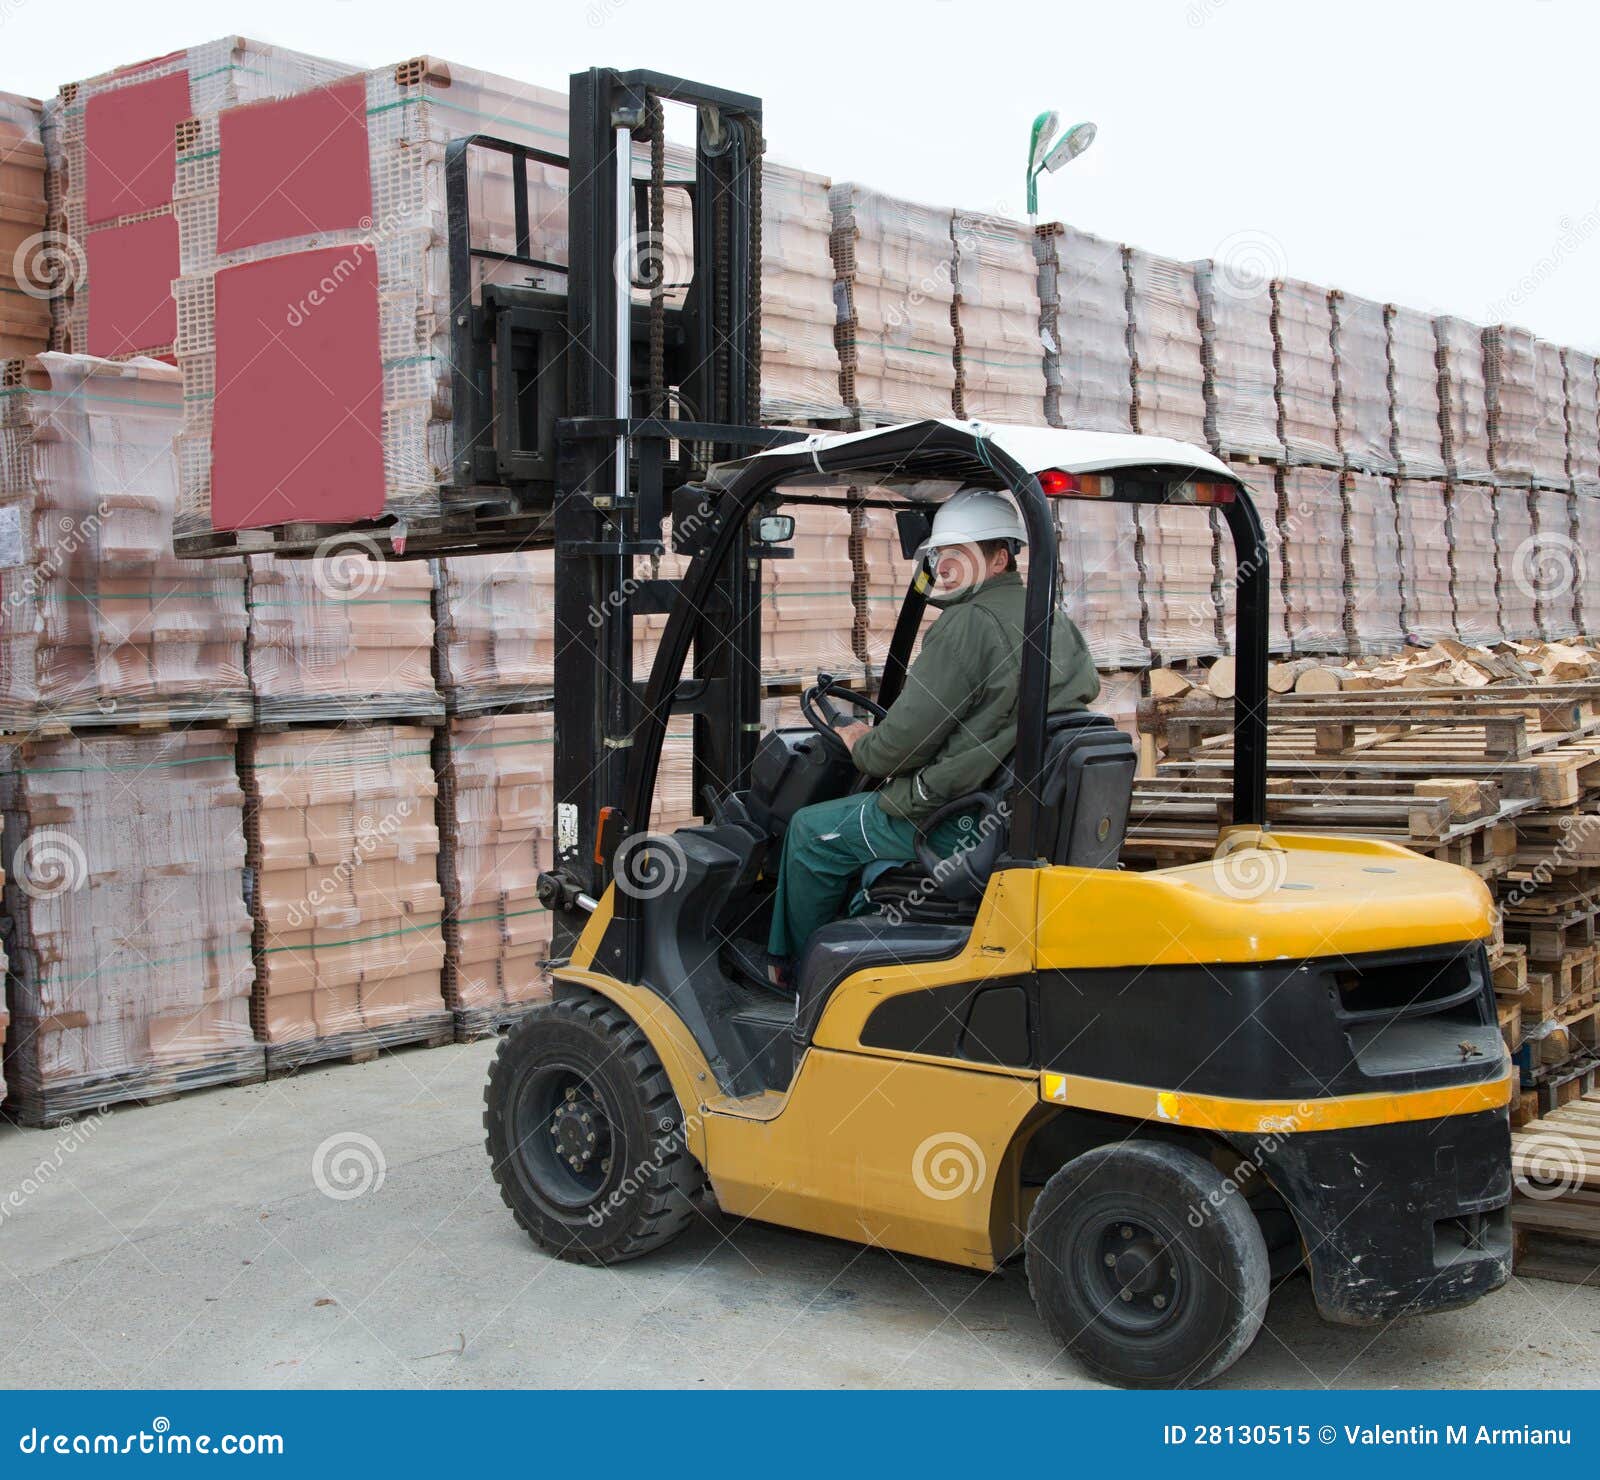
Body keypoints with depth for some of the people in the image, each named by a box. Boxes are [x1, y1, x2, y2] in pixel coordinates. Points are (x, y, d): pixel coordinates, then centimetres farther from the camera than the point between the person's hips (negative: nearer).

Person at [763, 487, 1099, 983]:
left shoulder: (969, 623, -18)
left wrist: (861, 747, 3)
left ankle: (793, 968, 23)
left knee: (811, 830, 7)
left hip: (963, 825, -10)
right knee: (871, 804, 32)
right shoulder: (1057, 622, 11)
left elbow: (906, 740, -19)